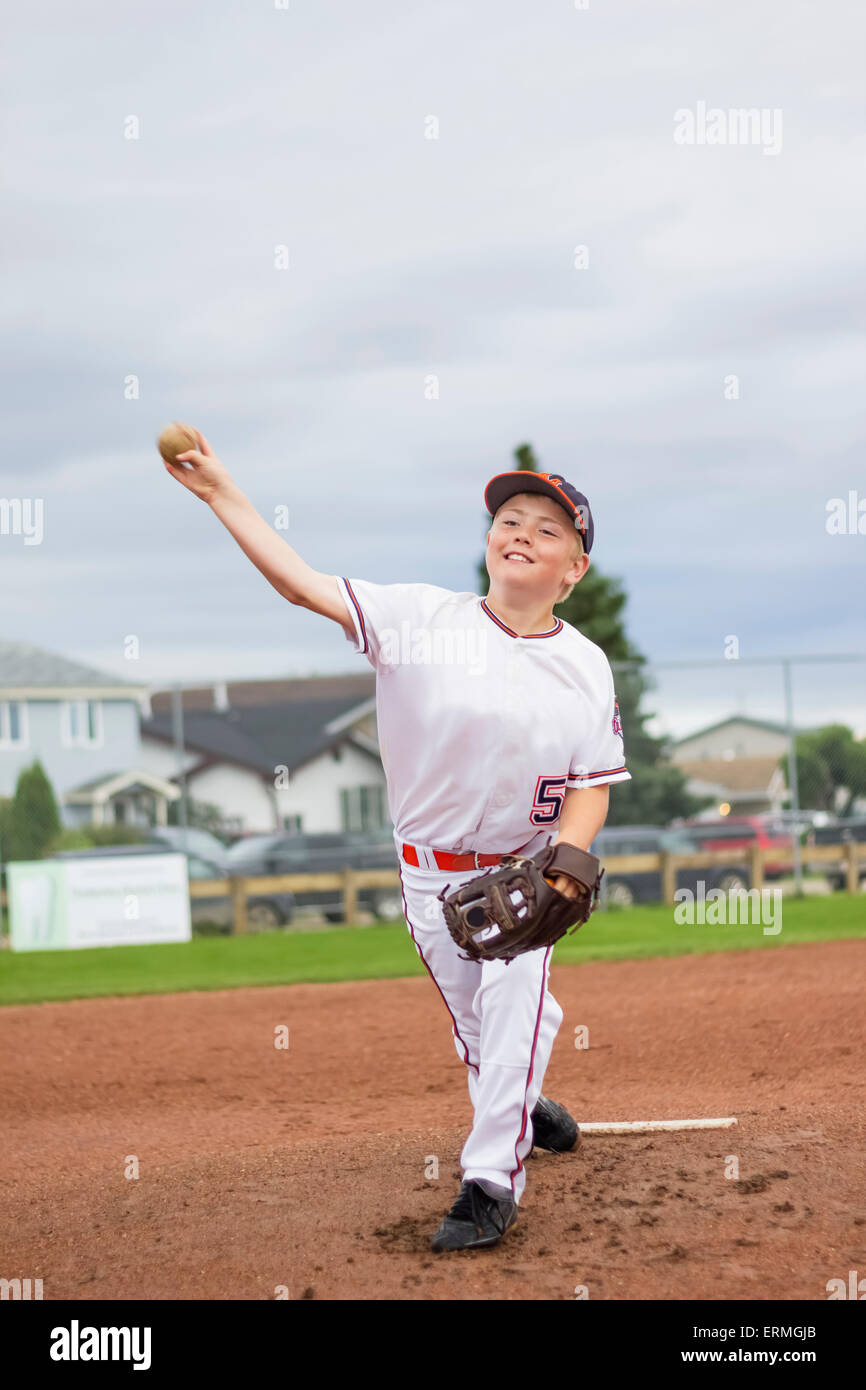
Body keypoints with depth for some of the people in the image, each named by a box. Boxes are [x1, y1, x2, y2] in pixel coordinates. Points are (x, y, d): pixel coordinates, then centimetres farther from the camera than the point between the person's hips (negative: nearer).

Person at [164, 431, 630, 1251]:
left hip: (527, 868, -1)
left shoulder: (585, 666, -5)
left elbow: (593, 787, -4)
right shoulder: (420, 618, -10)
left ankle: (492, 1179, -8)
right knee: (472, 1019, 12)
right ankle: (521, 1111, 42)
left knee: (515, 998, -17)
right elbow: (301, 583, -16)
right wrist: (218, 490, -22)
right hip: (431, 869, 1)